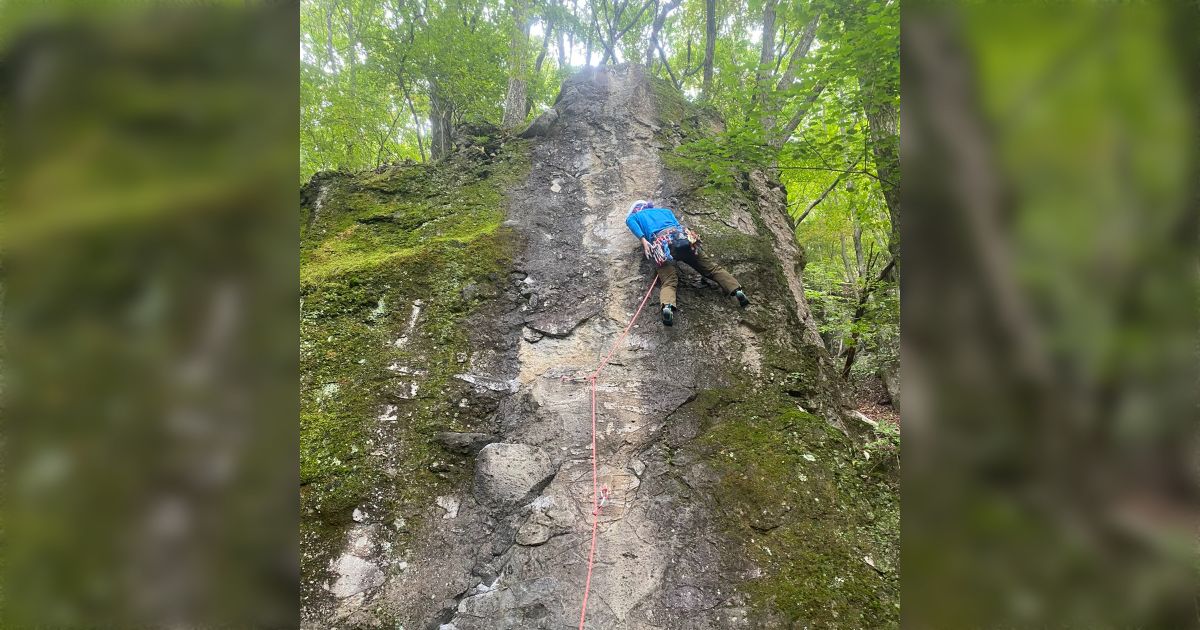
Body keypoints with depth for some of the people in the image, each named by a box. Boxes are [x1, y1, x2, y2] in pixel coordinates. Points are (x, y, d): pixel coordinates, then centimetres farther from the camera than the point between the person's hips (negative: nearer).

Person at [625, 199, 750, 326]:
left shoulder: (632, 217, 29)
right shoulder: (664, 210, 41)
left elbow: (634, 226, 5)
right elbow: (677, 224, 24)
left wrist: (643, 241, -6)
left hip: (661, 242, -3)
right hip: (680, 235, 3)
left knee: (669, 282, -18)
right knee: (711, 267, 3)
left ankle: (667, 306, -47)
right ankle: (737, 290, -16)